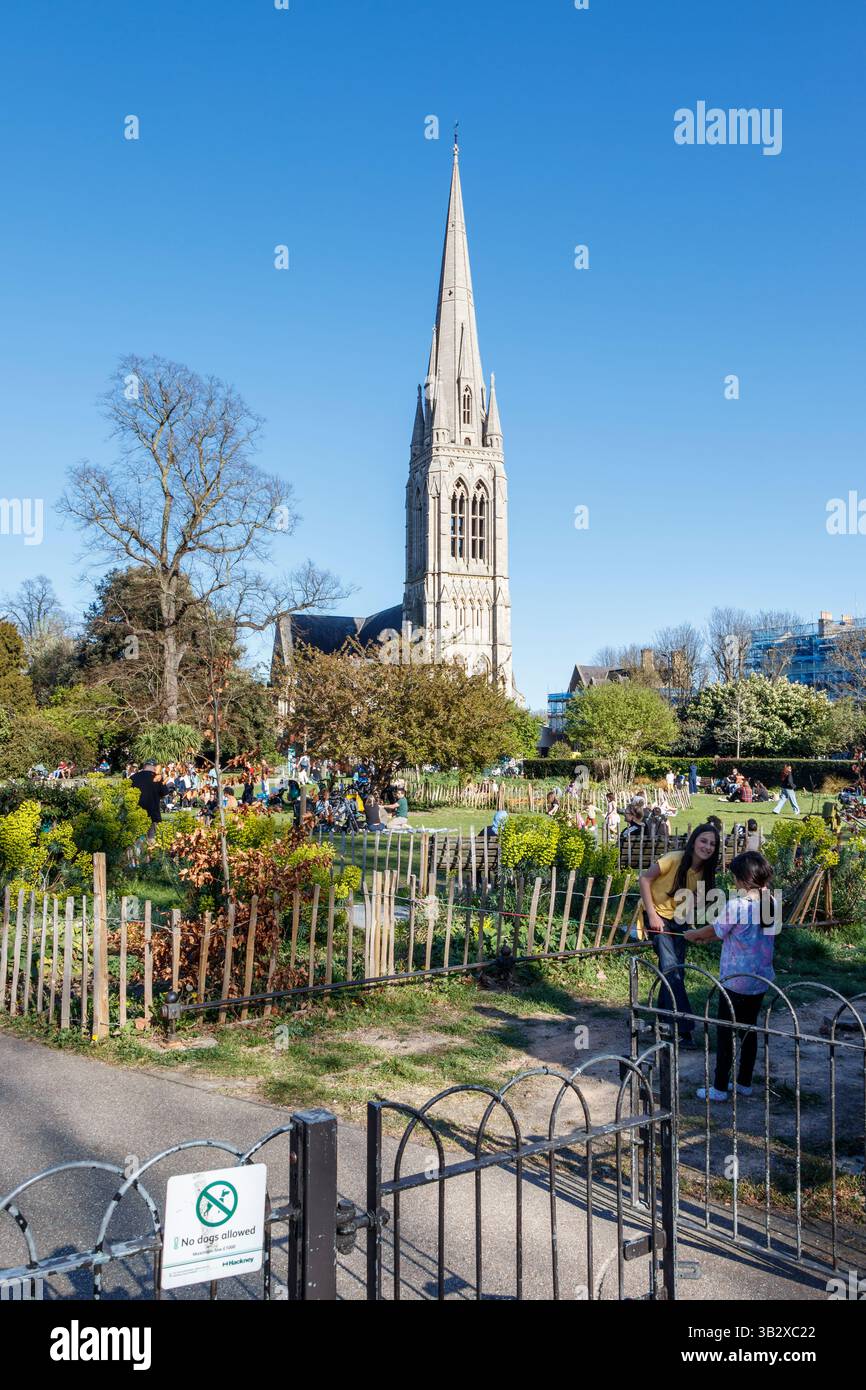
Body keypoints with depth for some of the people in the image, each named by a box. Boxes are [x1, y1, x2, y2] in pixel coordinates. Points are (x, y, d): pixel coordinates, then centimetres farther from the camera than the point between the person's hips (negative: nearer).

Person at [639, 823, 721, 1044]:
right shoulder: (675, 859, -25)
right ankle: (683, 1027, -14)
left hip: (677, 918, 6)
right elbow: (645, 879, -19)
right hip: (657, 914, -6)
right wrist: (652, 915, -20)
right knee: (671, 967, -16)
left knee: (675, 970, 9)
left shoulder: (706, 871, -6)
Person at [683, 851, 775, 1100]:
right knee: (749, 1029, 17)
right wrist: (706, 936, 18)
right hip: (761, 979, 7)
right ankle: (745, 1083, 28)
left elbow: (716, 930, -7)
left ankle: (720, 1088, 12)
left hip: (735, 981, -7)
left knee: (726, 1032, 5)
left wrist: (693, 934, 13)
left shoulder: (737, 905, -22)